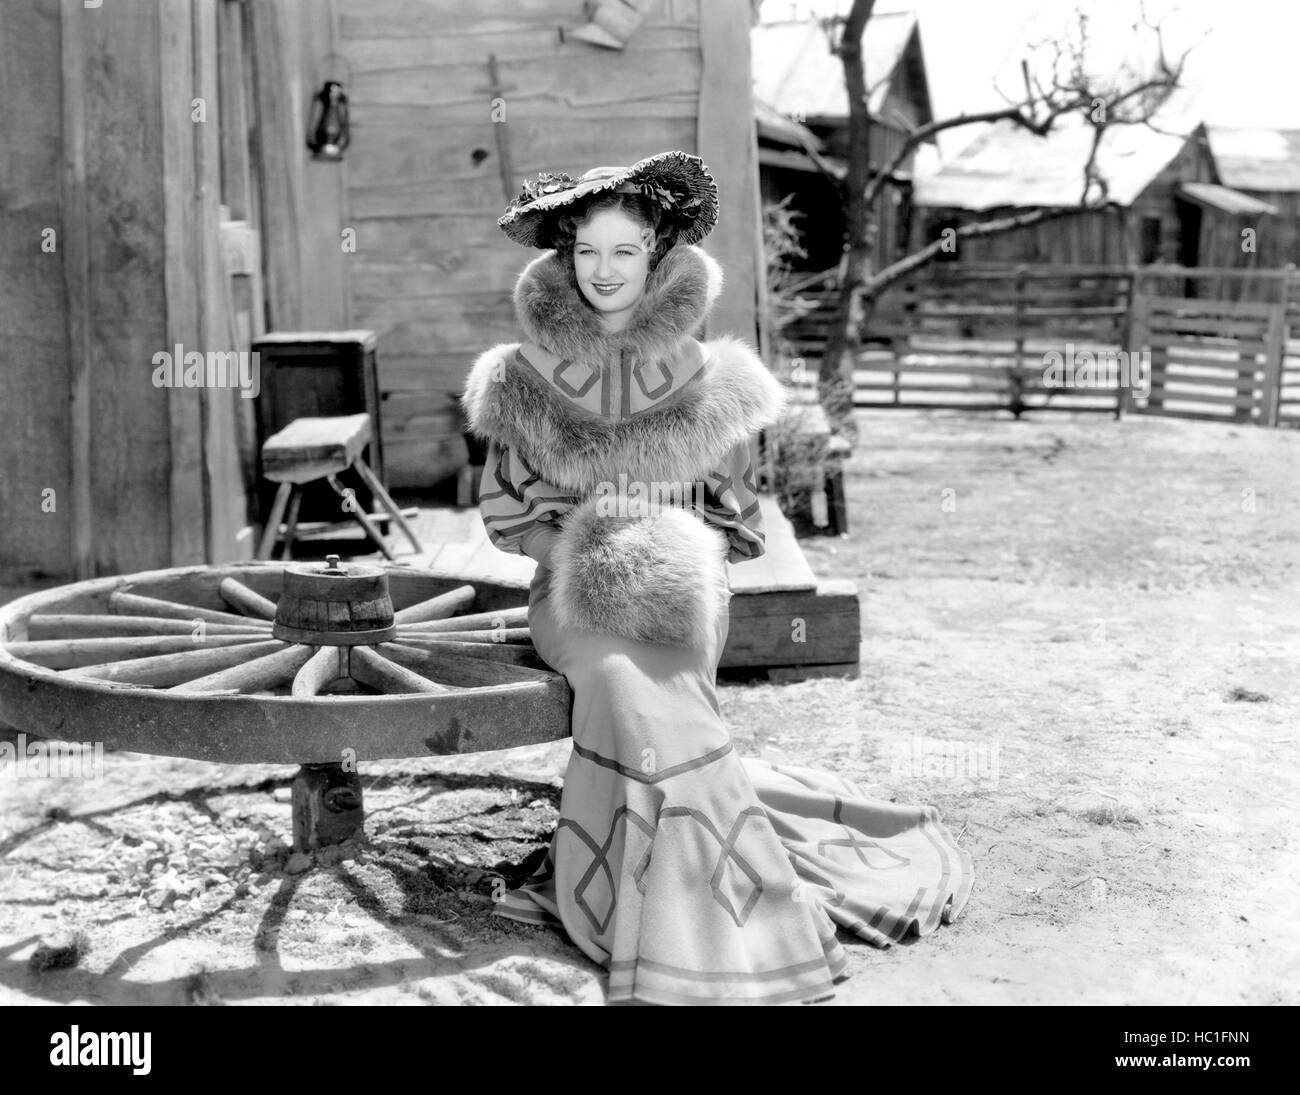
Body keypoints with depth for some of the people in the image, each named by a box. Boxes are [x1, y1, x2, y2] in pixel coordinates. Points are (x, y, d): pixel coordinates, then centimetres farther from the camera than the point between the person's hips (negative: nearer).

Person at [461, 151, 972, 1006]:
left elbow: (735, 515, 10)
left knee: (634, 687, -32)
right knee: (631, 686, -31)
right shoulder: (529, 378, 4)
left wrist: (682, 555, -8)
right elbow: (509, 510, 8)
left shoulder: (704, 378, 3)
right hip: (574, 590, 1)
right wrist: (578, 551, -8)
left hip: (680, 587, 0)